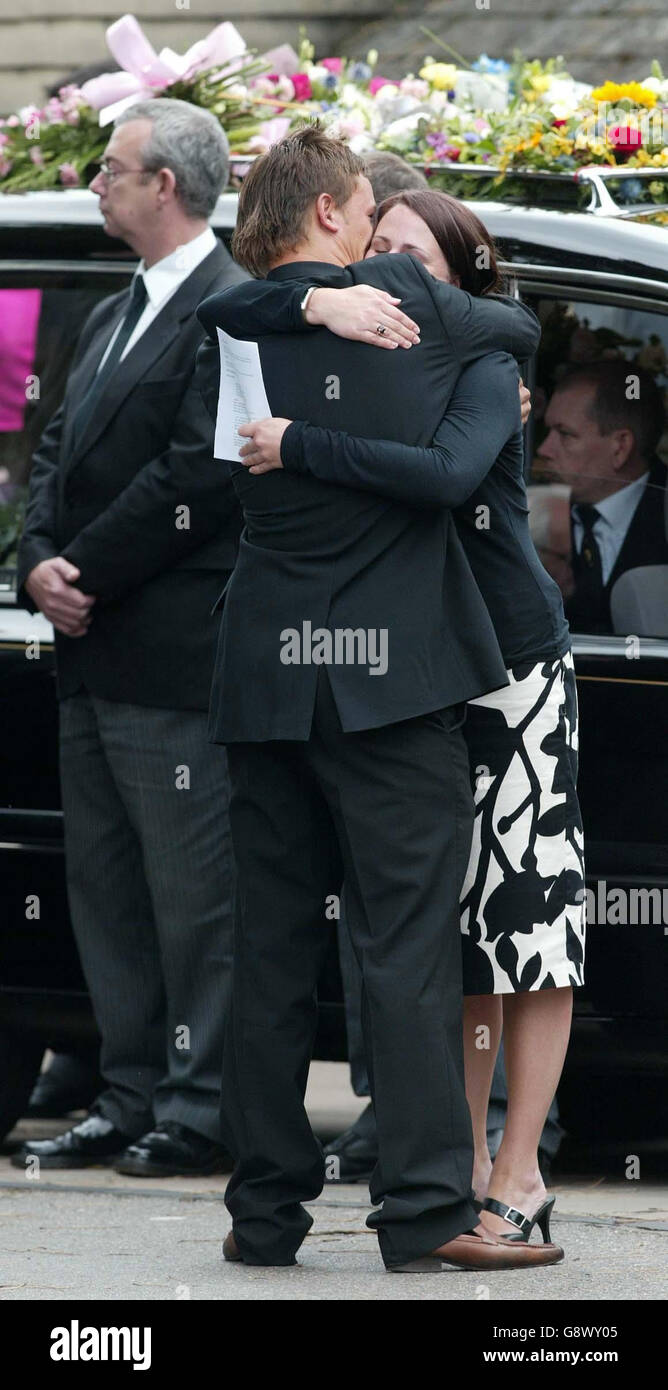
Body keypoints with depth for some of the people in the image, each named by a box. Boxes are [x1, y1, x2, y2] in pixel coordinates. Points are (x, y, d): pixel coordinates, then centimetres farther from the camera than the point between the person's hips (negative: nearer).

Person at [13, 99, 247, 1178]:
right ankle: (132, 1100, 17)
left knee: (192, 890, -5)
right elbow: (58, 454, 20)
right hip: (92, 655, 10)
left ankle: (199, 1109, -2)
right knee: (105, 887, 11)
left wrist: (87, 573, -13)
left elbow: (196, 474, -17)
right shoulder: (111, 320, 20)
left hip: (174, 658, -10)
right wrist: (41, 566, 1)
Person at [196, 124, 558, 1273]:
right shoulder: (404, 305, -3)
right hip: (393, 665, -4)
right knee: (407, 942, -5)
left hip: (265, 674, 4)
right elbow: (522, 329, 14)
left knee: (270, 945, 8)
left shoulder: (228, 338, 6)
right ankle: (425, 1210, -9)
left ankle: (265, 1209, 9)